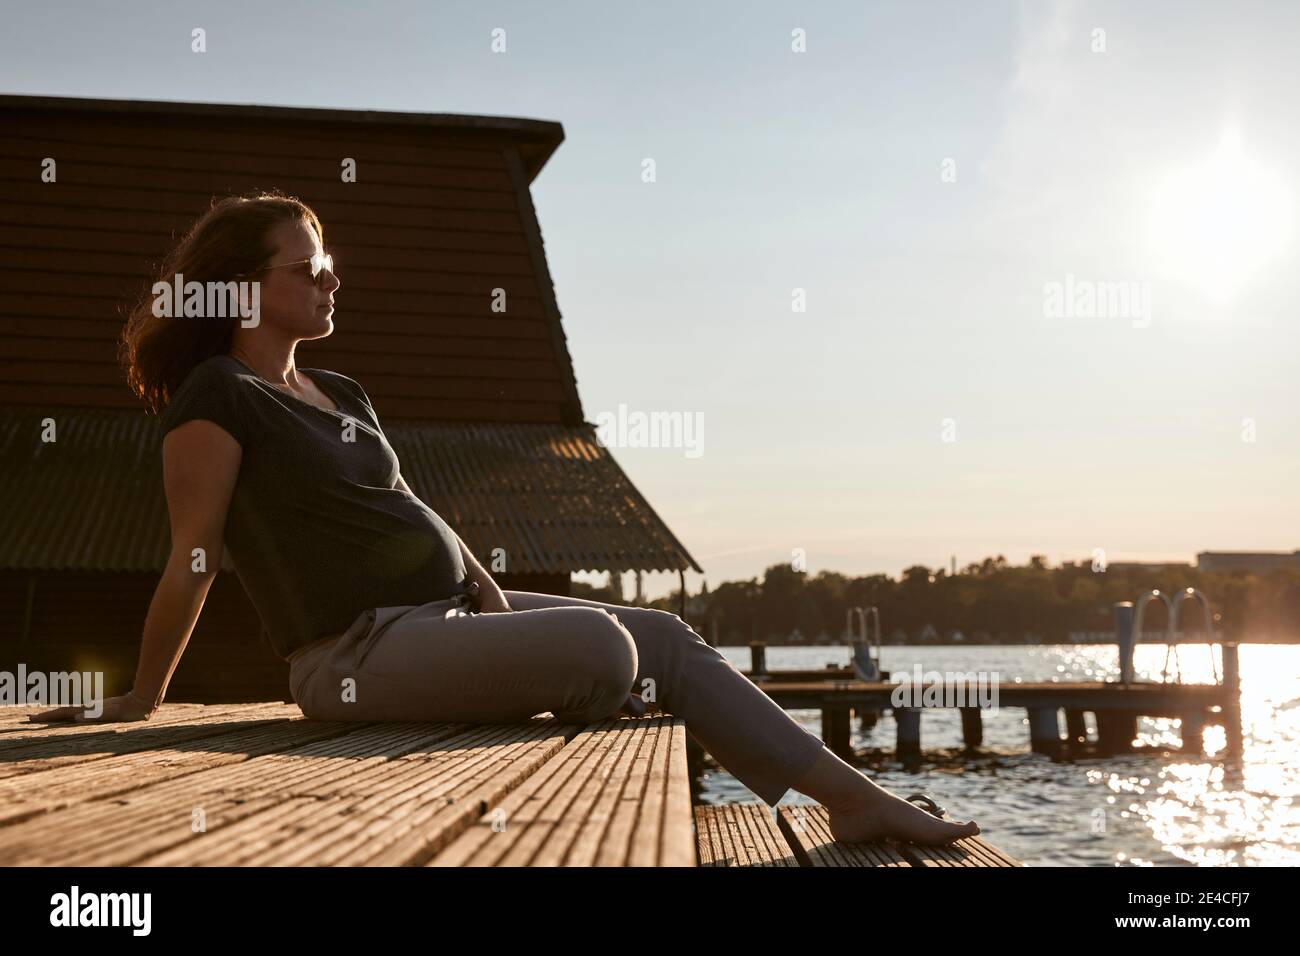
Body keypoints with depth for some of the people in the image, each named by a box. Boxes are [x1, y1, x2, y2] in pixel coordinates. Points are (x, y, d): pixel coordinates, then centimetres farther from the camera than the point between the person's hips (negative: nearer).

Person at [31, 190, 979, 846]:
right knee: (600, 645, -26)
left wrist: (491, 595, 5)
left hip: (451, 611, 10)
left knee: (666, 636, 0)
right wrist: (144, 698, -5)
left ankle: (854, 795, 3)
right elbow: (193, 559, -8)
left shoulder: (342, 396, 19)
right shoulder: (218, 400, -9)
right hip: (361, 651, -10)